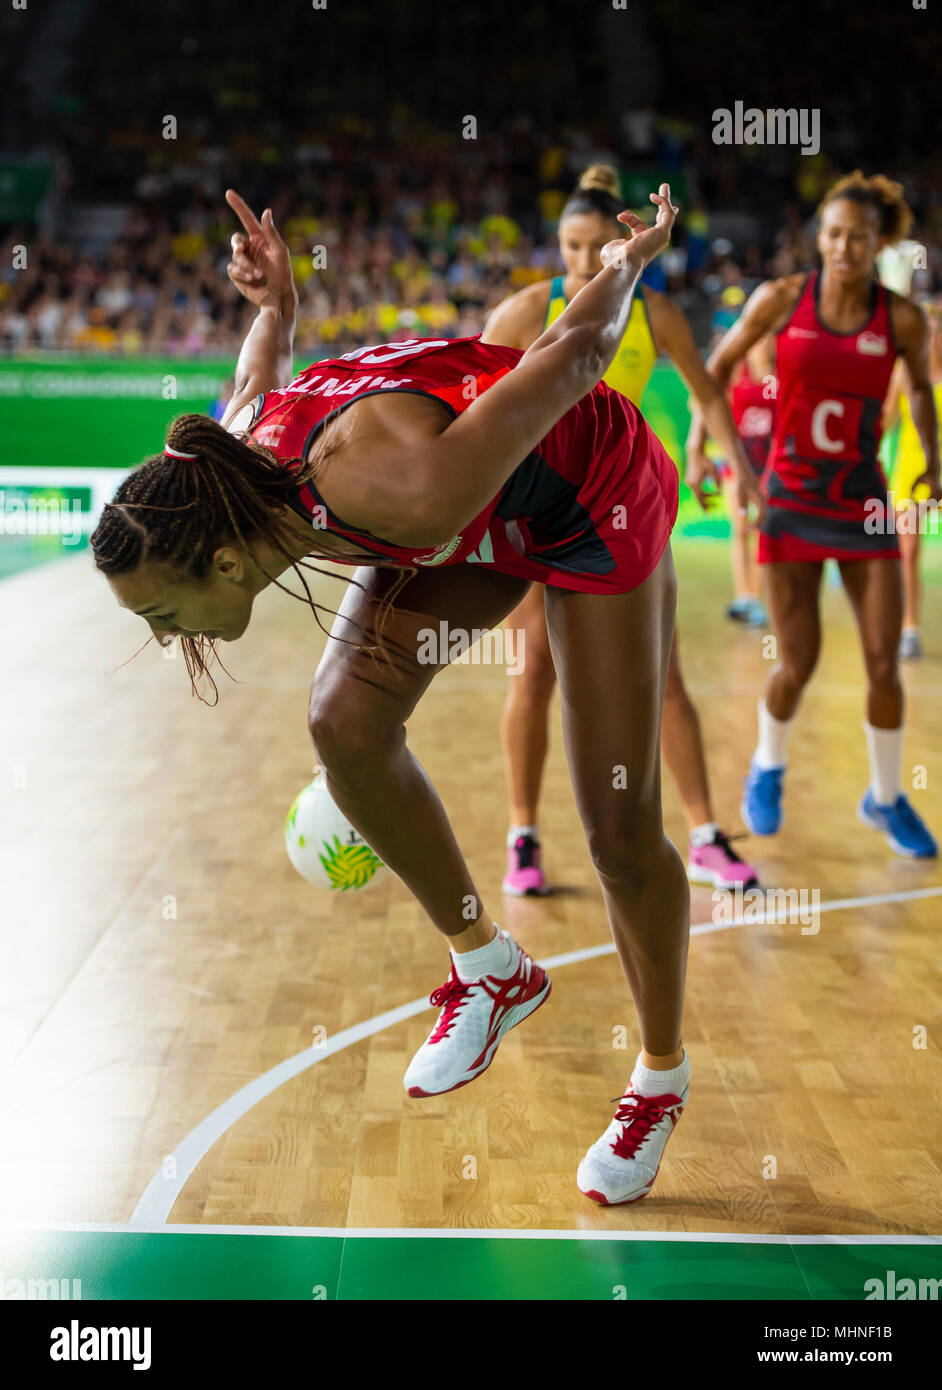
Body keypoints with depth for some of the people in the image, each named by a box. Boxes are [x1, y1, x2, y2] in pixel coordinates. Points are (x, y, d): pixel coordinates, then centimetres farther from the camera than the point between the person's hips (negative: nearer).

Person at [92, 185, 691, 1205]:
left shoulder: (398, 496, -43)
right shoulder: (229, 462, -22)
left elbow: (572, 360, -28)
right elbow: (264, 366, 1)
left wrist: (631, 257, -14)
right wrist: (274, 303, 18)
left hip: (593, 493, -6)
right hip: (483, 505, 6)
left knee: (619, 830, -2)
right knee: (346, 723, -16)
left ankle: (662, 1074, 22)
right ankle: (489, 968, 5)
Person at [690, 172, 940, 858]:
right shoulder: (781, 299, -6)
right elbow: (718, 367, 5)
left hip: (864, 502, 1)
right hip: (791, 499, -1)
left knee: (884, 664, -1)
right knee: (797, 665, 0)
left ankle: (887, 797, 21)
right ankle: (768, 769, 30)